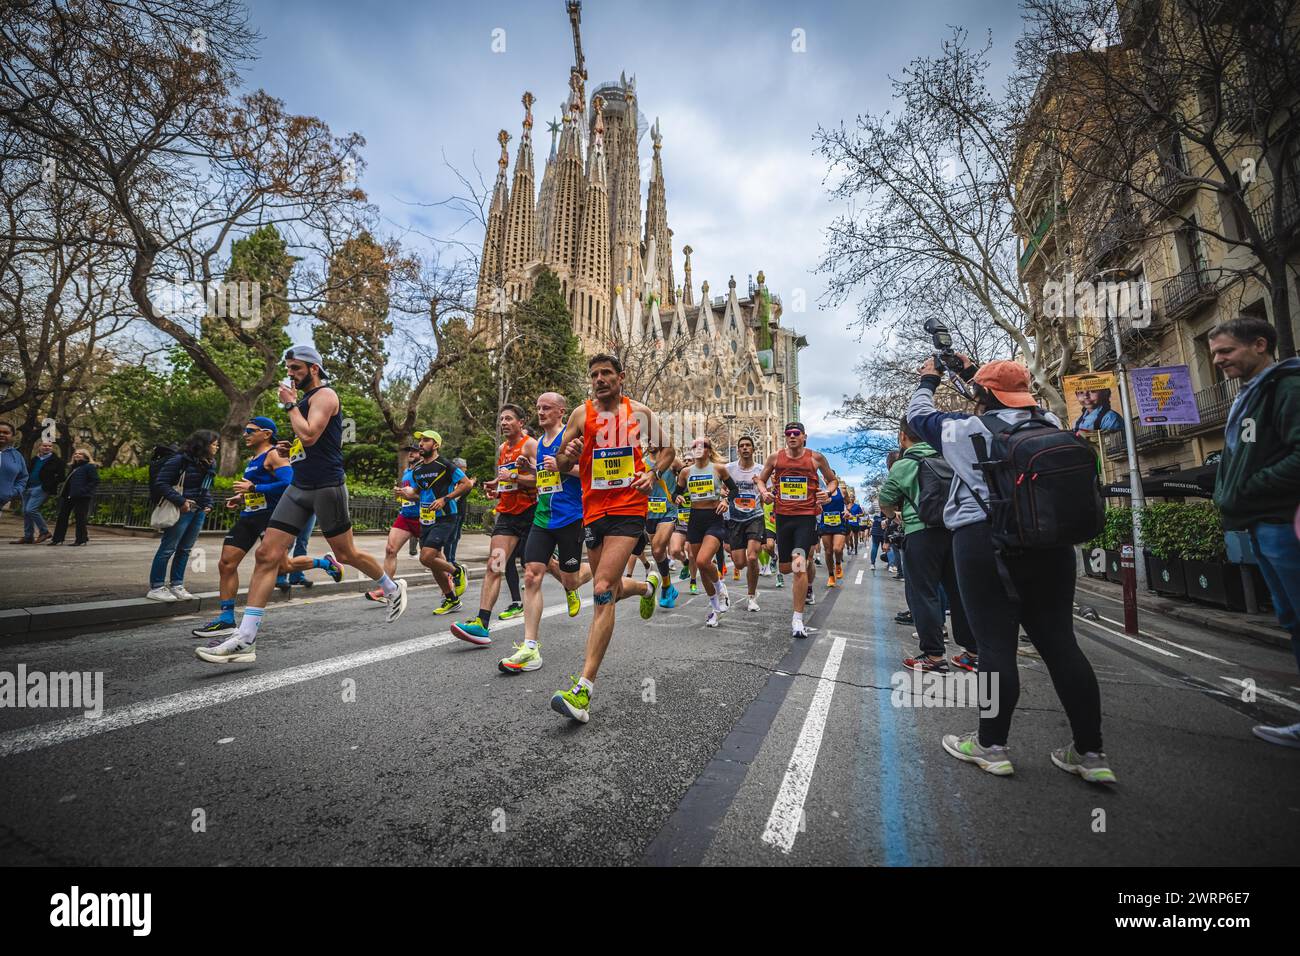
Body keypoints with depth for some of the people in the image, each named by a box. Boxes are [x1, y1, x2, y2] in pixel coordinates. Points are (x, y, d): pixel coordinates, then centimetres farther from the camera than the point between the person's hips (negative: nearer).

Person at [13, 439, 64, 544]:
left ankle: (44, 531, -4)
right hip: (28, 488, 8)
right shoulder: (34, 459, 15)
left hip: (42, 489, -7)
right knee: (25, 512, 8)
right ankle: (28, 537, 15)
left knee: (31, 510, -18)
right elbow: (28, 472, 24)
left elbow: (61, 476, -7)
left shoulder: (57, 461, -3)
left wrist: (49, 484, -13)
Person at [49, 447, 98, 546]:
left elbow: (95, 481, -12)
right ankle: (57, 538, 16)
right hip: (67, 496, 9)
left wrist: (83, 490, -19)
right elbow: (67, 481, 26)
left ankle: (80, 539, 5)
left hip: (81, 497, -9)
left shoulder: (90, 467, -5)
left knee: (80, 518, -3)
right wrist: (62, 491, 12)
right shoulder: (73, 467, 19)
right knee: (62, 516, 9)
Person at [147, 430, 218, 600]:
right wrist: (180, 501, -19)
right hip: (183, 509, -7)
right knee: (168, 548, 0)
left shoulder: (210, 464, 11)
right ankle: (156, 588, 8)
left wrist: (208, 504, 8)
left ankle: (176, 586, 19)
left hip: (200, 511, 7)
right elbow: (160, 483, -12)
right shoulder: (181, 459, -11)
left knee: (185, 549, 12)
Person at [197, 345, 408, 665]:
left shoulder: (325, 395, -7)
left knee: (345, 554, 2)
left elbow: (309, 435, -22)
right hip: (299, 486, 8)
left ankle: (393, 588, 26)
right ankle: (245, 639, -3)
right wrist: (292, 447, 14)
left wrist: (290, 404, -10)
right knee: (266, 554, -2)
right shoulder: (304, 399, 20)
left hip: (326, 486, -8)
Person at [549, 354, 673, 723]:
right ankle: (648, 585, 54)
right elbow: (560, 465, 7)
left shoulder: (640, 413, 4)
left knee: (603, 592, -17)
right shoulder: (581, 414, 5)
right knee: (610, 591, 17)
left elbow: (667, 449, 15)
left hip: (629, 507, -3)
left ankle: (583, 691, -15)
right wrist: (569, 455, -17)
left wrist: (653, 473, -6)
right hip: (594, 509, 4)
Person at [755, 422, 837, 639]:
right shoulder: (775, 457, 3)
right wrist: (764, 492, -6)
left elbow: (832, 480, 13)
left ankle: (797, 620, -6)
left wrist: (828, 492, -8)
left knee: (799, 565, -16)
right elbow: (760, 479, 15)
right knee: (785, 568, 11)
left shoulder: (816, 457, 0)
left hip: (806, 517, -3)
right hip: (783, 516, 3)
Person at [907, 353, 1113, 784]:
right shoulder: (1049, 424, 10)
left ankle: (991, 746, 10)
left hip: (984, 542, -5)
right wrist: (973, 372, 37)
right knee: (1059, 642, 9)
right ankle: (1090, 752, 15)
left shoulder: (972, 430, -4)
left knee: (996, 643, -1)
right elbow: (1009, 408, 30)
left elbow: (918, 415, 10)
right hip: (1051, 541, 5)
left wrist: (928, 380, 27)